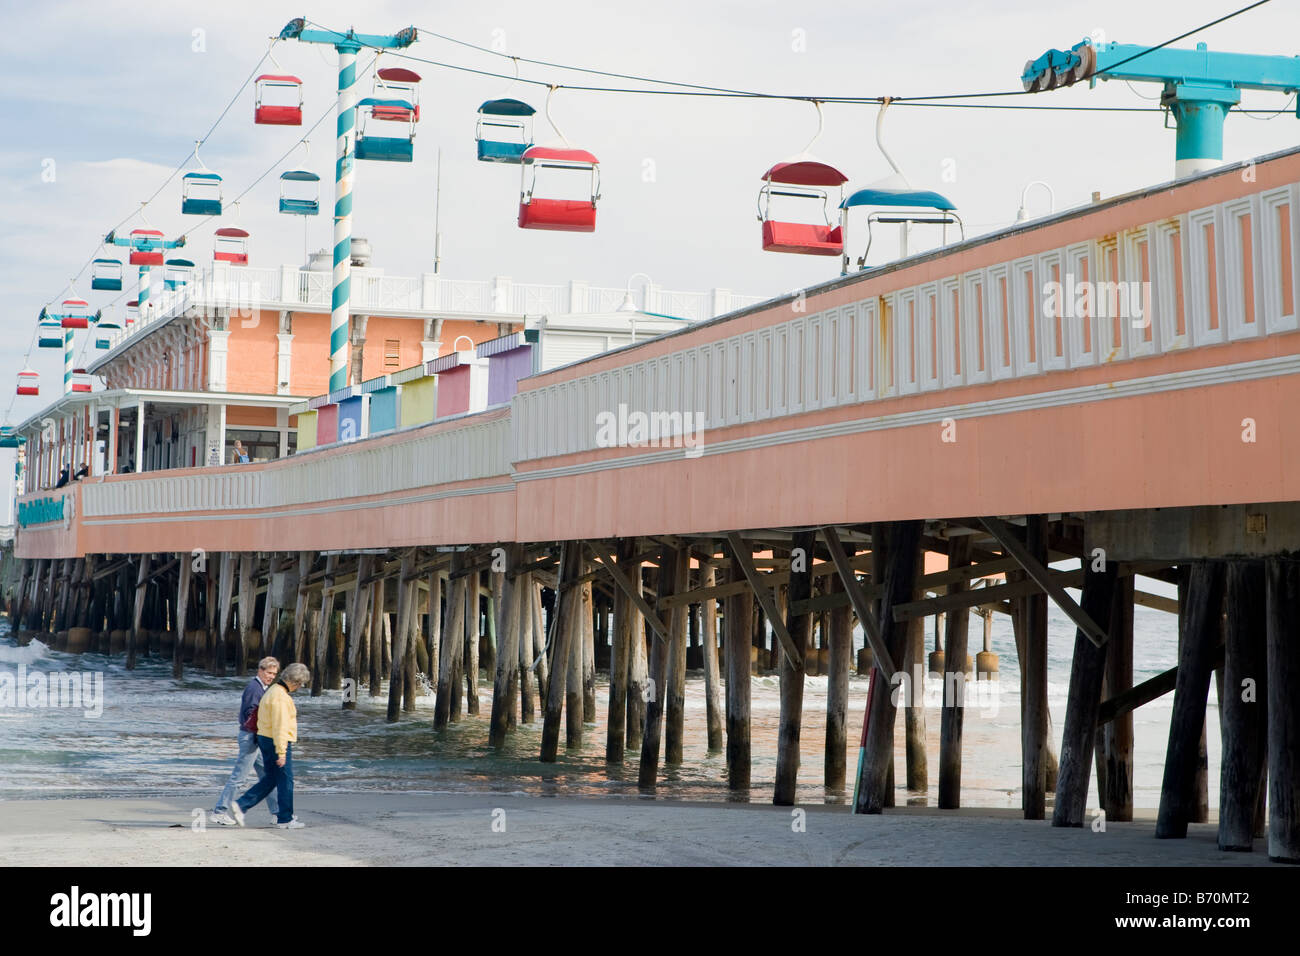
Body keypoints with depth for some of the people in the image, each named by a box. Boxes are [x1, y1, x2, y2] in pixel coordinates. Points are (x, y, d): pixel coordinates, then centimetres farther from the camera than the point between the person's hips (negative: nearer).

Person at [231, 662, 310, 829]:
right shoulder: (280, 697, -20)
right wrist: (281, 752, -22)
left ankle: (241, 805, 9)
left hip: (265, 740, 10)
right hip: (278, 742, -10)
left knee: (270, 779, 15)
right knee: (285, 781, 1)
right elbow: (279, 726, -23)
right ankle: (285, 819, 8)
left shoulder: (274, 691, 14)